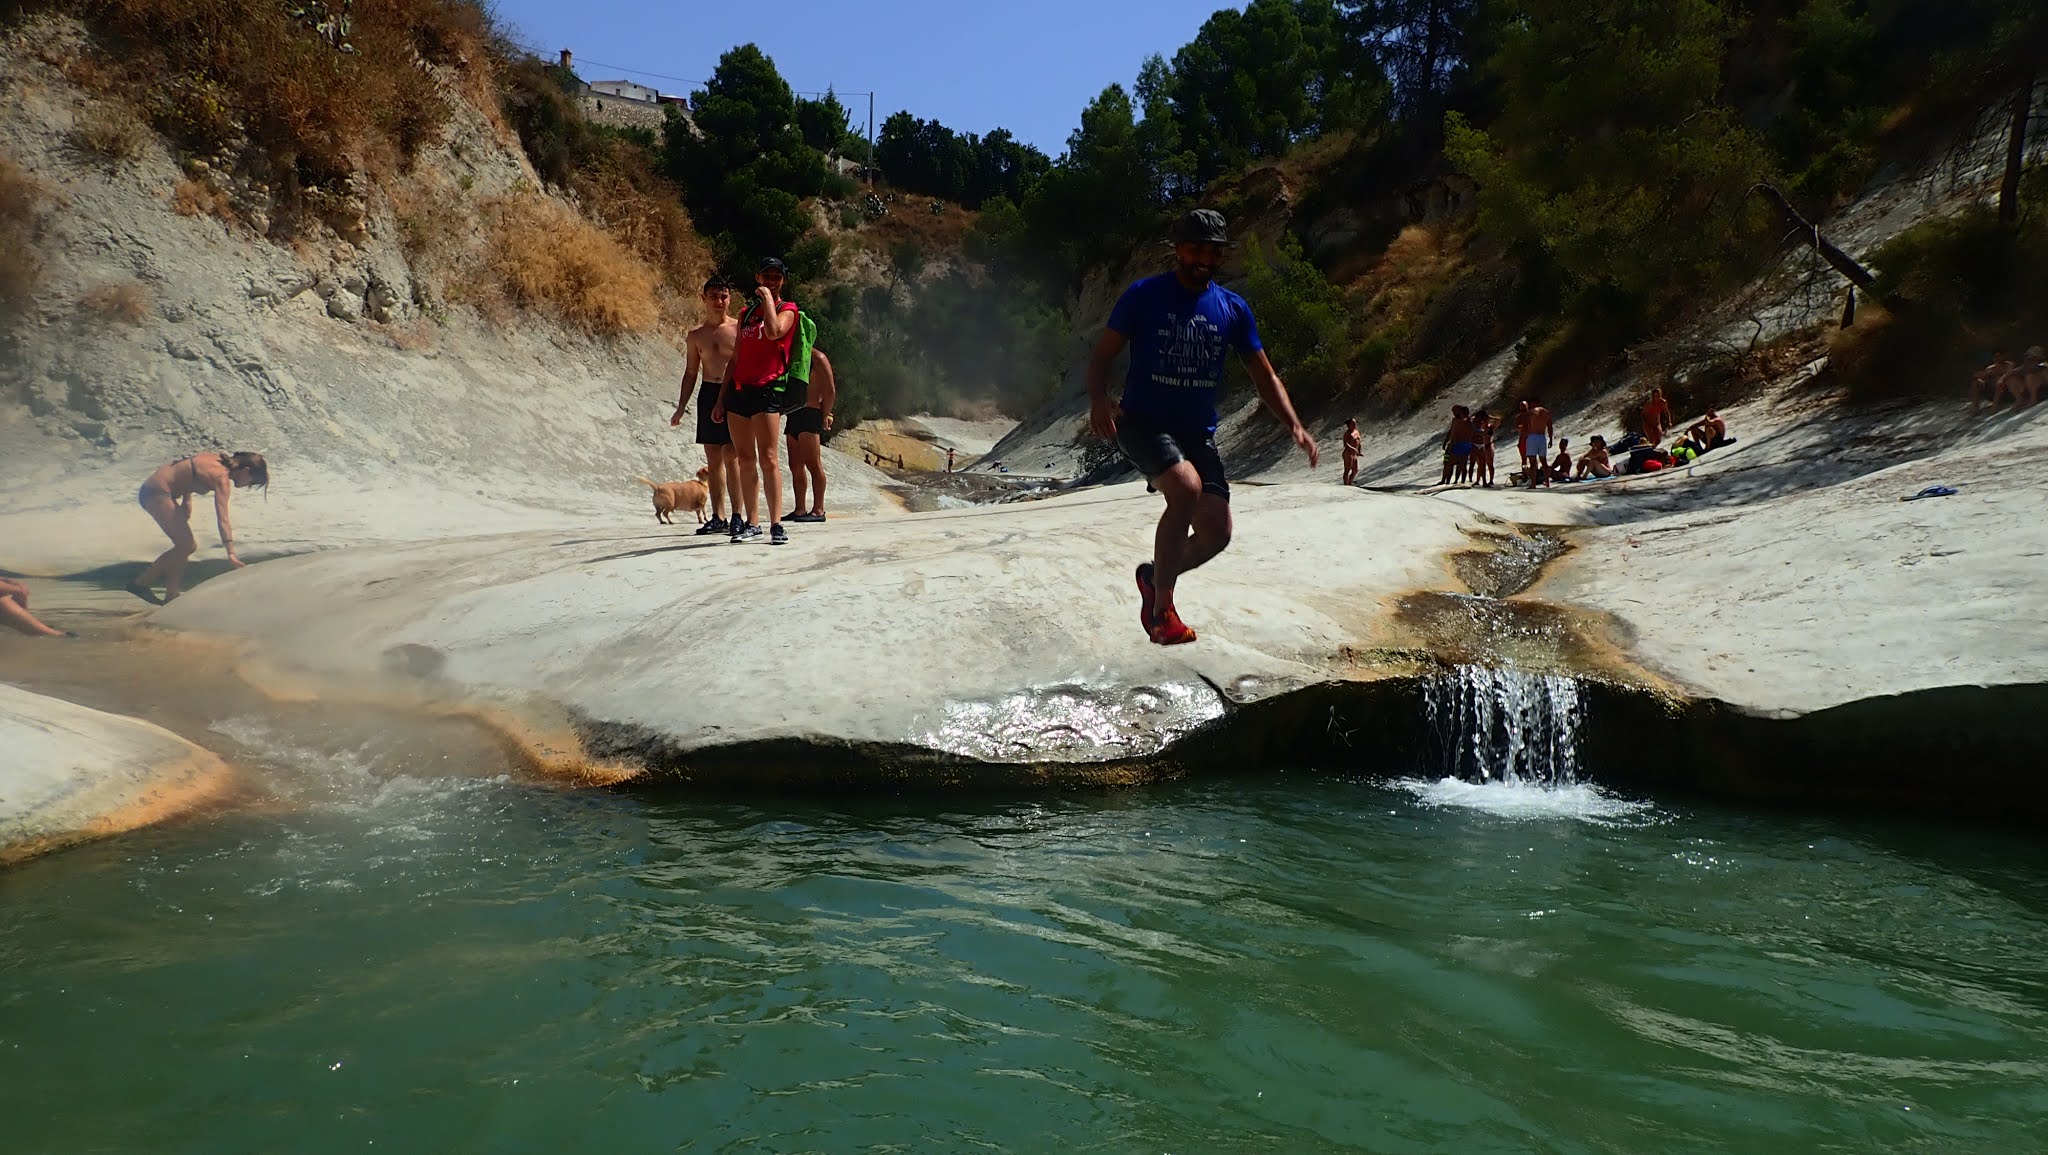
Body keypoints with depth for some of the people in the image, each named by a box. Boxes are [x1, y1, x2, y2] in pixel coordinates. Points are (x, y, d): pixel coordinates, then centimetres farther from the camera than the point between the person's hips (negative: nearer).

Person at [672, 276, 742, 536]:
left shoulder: (739, 328, 1)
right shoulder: (696, 335, 11)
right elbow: (691, 373, 15)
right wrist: (680, 408, 11)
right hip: (708, 394, 4)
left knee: (731, 455, -9)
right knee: (713, 458, 4)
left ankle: (737, 515, -6)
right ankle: (718, 518, 8)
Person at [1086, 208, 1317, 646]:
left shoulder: (1233, 309, 7)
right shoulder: (1144, 295, -4)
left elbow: (1264, 376, 11)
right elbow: (1102, 354, -4)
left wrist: (1294, 426, -3)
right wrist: (1099, 400, -25)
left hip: (1199, 432, 5)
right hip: (1143, 421, -5)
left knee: (1216, 532, -6)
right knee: (1186, 487, -32)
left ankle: (1155, 576, 26)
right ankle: (1162, 609, -18)